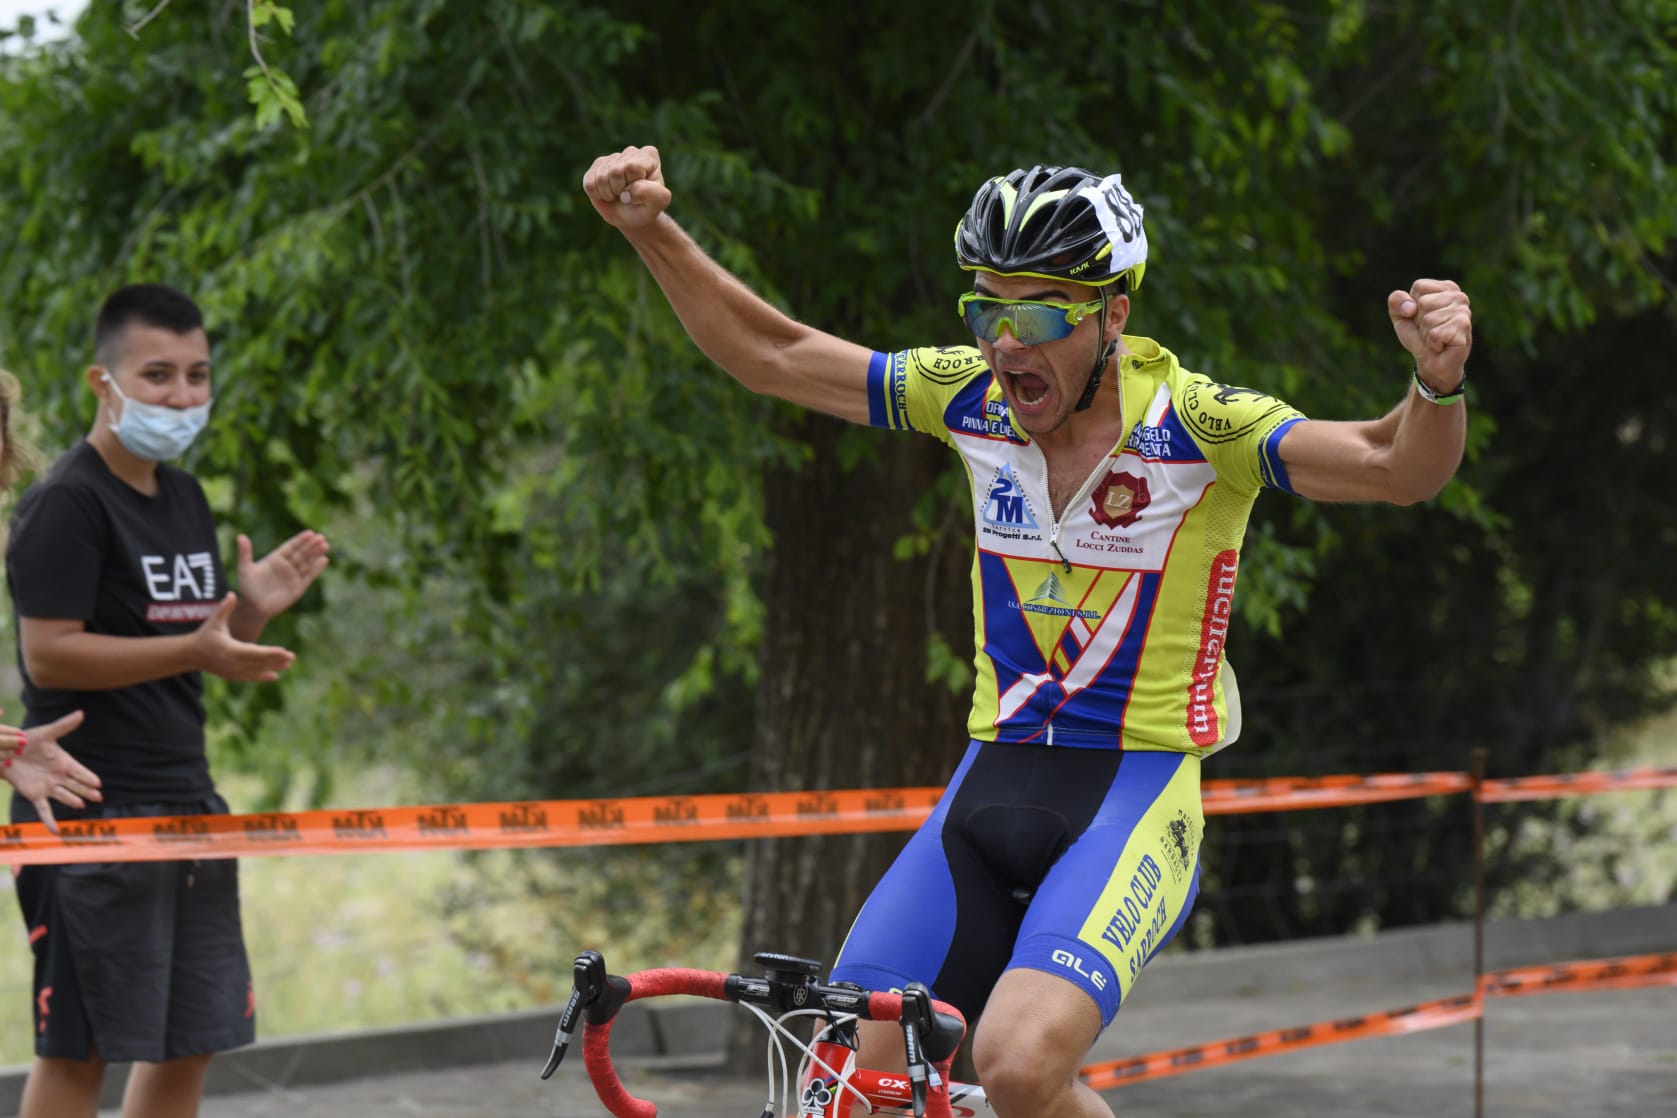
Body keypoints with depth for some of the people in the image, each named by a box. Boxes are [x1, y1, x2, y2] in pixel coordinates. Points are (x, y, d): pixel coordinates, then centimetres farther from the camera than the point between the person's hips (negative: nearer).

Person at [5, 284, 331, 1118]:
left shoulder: (185, 499, 15)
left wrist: (253, 611, 0)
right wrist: (194, 648, -26)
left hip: (185, 801, 9)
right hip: (91, 814, -9)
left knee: (192, 1041, 11)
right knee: (78, 1046, -5)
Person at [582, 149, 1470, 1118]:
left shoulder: (1196, 424, -13)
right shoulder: (975, 399, 1)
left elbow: (1394, 468, -24)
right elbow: (772, 356, 8)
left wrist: (1438, 383, -45)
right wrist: (655, 233, -3)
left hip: (1135, 793, -5)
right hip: (994, 784, 5)